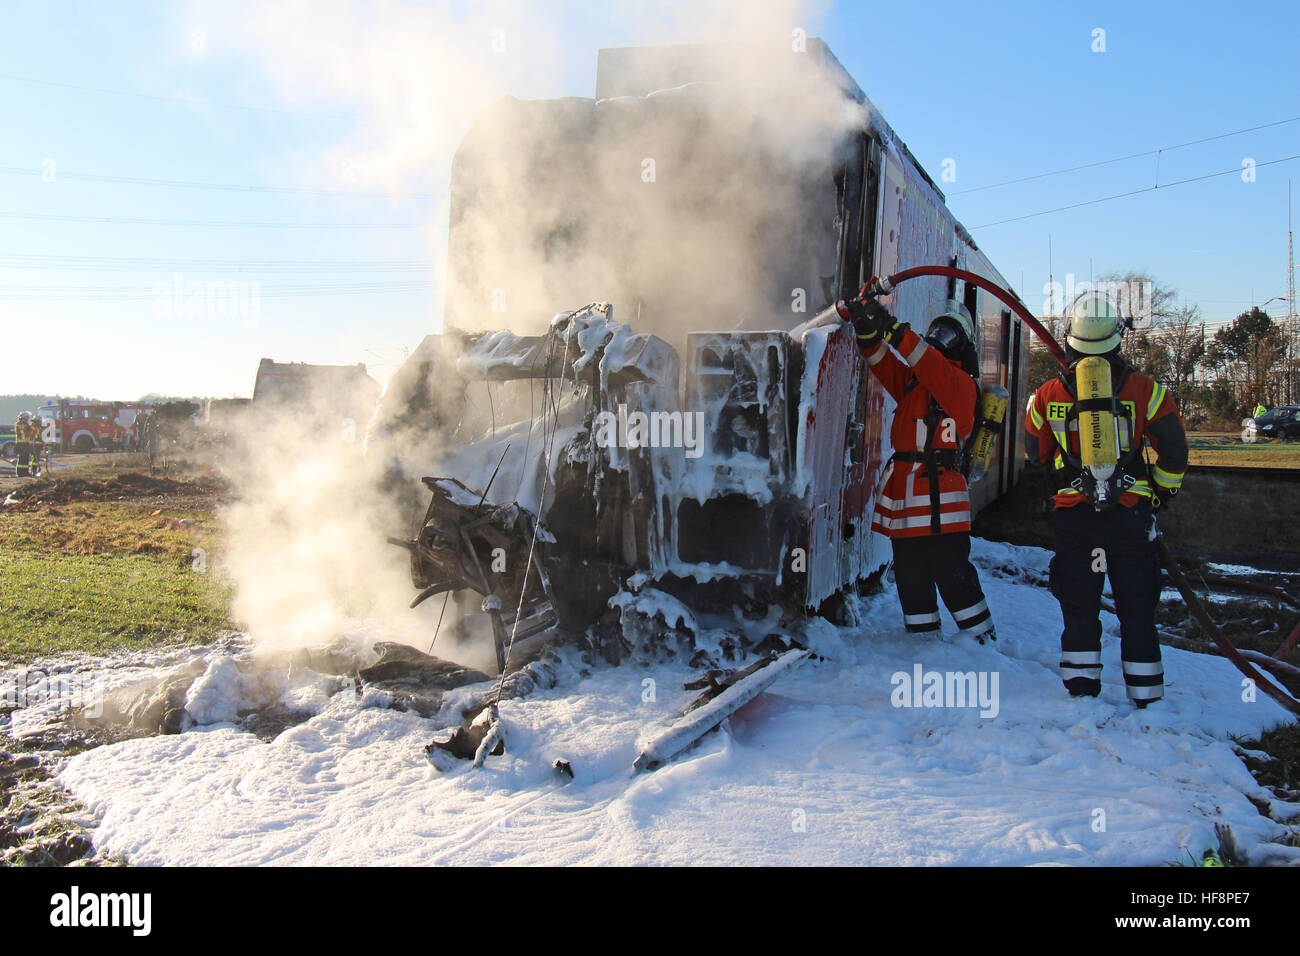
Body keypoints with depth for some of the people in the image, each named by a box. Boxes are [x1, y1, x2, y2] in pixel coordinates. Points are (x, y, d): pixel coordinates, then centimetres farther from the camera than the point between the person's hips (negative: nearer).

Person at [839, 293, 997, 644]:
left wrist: (896, 331, -27)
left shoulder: (962, 384, -1)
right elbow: (884, 364, 6)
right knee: (909, 574, 10)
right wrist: (868, 329, -13)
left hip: (939, 493, -7)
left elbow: (932, 368, -19)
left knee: (951, 573, -7)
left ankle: (984, 641, 7)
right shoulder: (911, 380, 18)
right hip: (903, 490, 7)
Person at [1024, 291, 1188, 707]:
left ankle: (1081, 690, 13)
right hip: (1131, 513, 0)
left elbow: (1035, 455, 11)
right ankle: (1146, 697, 16)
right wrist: (1163, 493, 18)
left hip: (1072, 515, 1)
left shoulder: (1047, 395, -1)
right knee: (1137, 608, 10)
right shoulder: (1146, 390, -4)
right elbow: (1174, 452, 2)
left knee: (1078, 606, 11)